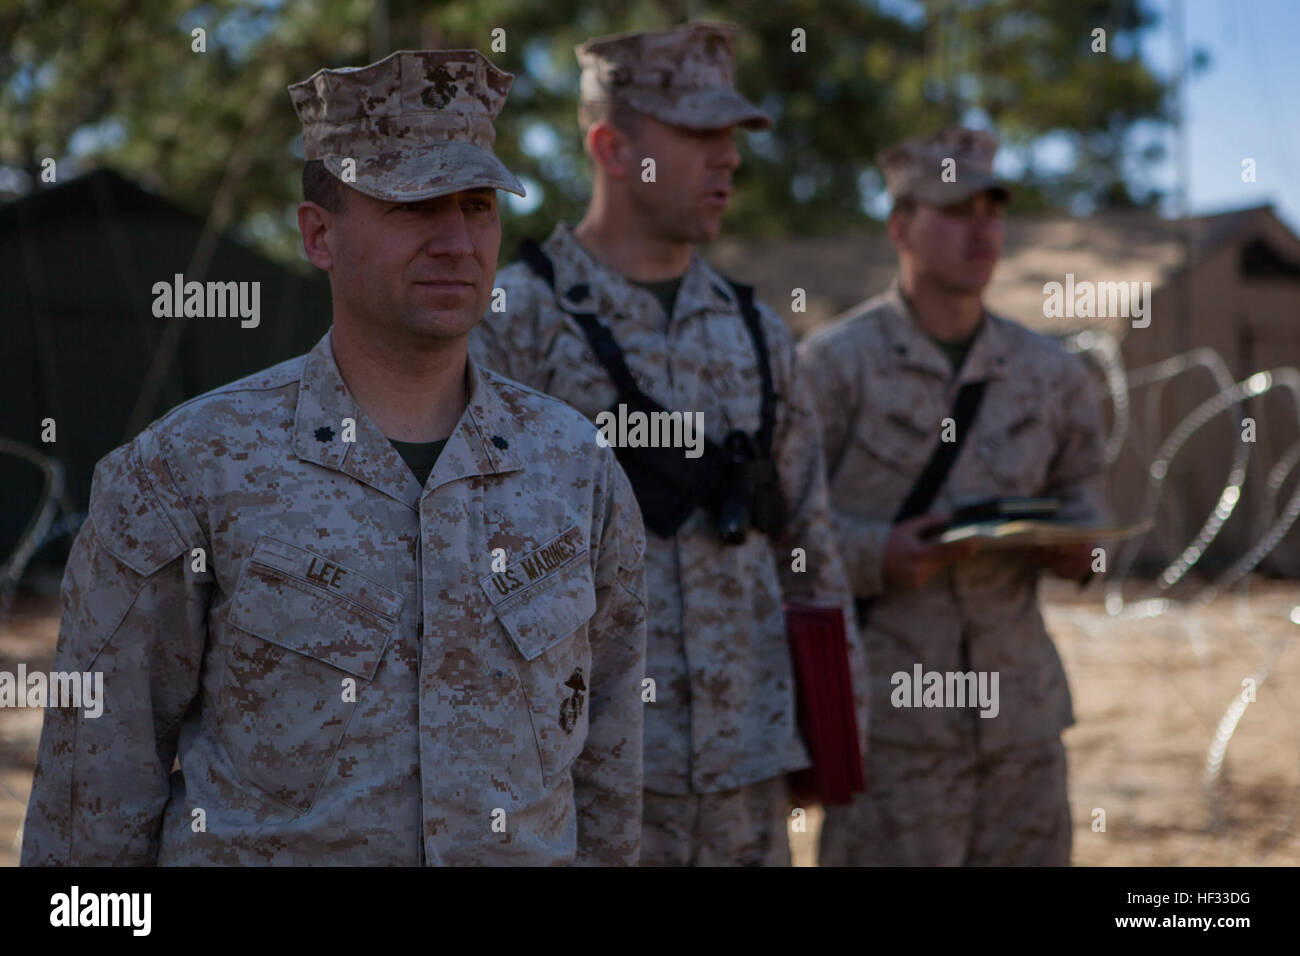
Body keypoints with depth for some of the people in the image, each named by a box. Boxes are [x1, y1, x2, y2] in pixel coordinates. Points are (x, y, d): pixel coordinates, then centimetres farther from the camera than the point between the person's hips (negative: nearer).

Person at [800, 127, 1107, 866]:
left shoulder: (1052, 374, 11)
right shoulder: (833, 364, -4)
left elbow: (1082, 491, 22)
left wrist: (1078, 544, -1)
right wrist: (875, 555, -20)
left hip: (1021, 715, 5)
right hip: (889, 718, -5)